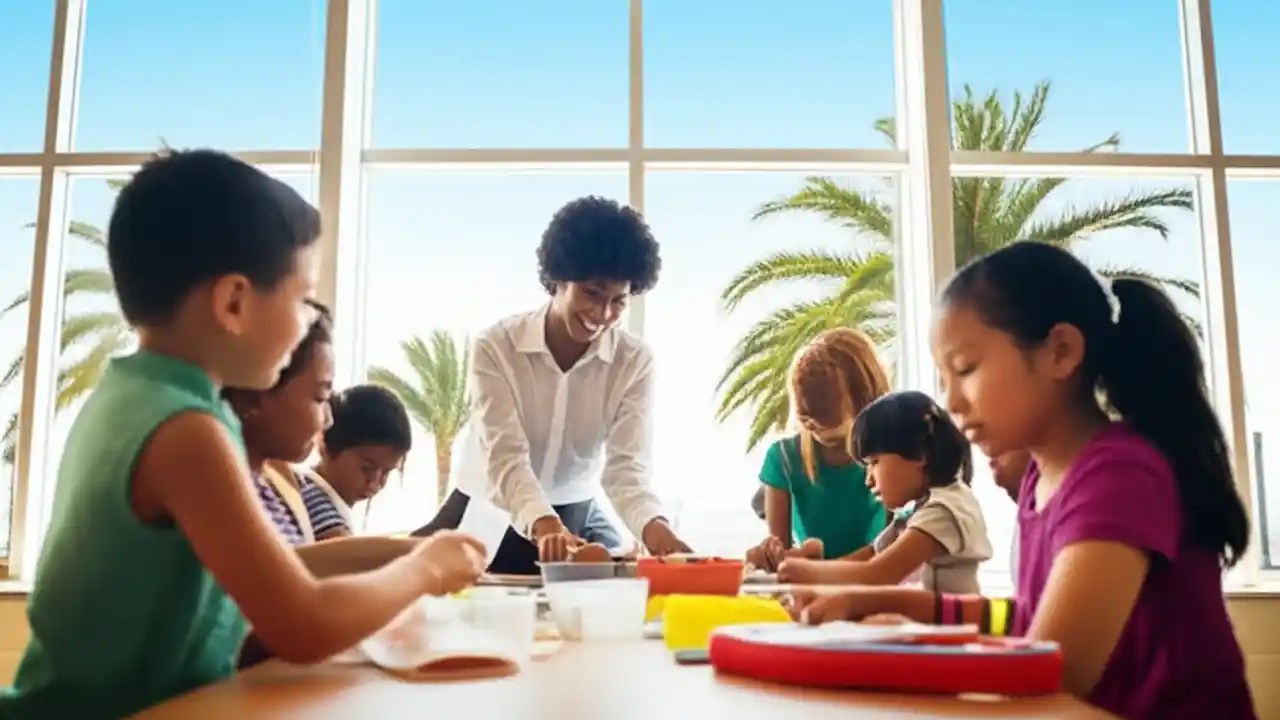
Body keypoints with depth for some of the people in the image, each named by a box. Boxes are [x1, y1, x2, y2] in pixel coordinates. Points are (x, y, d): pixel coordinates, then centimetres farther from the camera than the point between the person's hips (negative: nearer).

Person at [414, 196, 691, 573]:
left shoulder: (635, 361, -12)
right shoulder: (496, 347, -19)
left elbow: (626, 464, -19)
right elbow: (507, 457, -28)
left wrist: (653, 525, -40)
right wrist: (544, 524, -47)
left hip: (577, 519, 2)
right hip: (489, 518, -1)